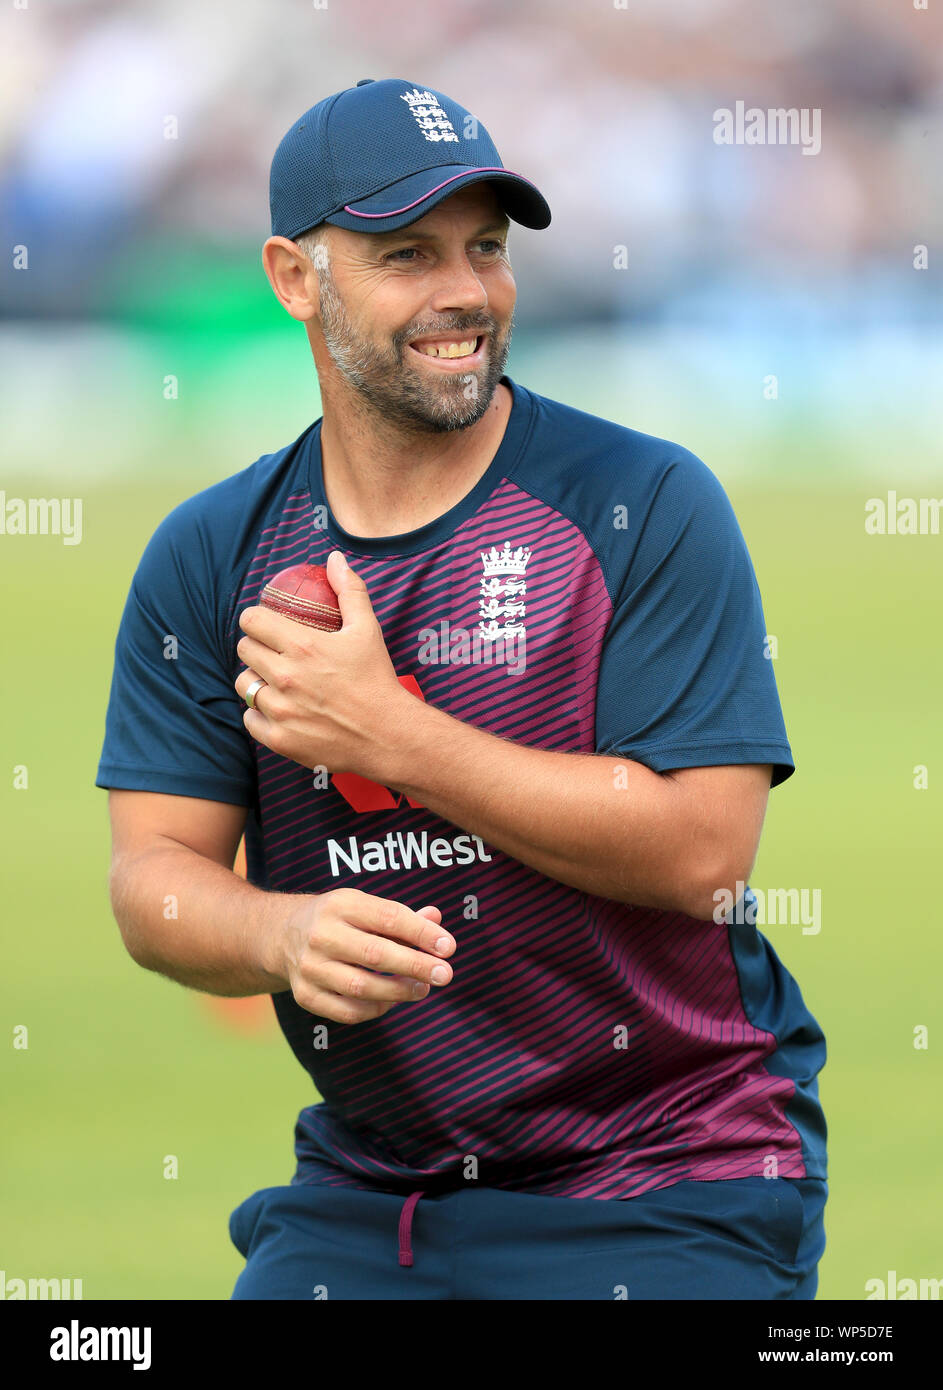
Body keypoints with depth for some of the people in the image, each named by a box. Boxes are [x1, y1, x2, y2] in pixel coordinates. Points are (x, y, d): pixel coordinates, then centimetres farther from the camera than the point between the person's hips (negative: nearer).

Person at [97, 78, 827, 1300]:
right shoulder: (211, 558, 4)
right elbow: (154, 878, -1)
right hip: (363, 1190, 4)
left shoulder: (645, 504, -8)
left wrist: (387, 735, -19)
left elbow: (702, 849, -16)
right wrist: (287, 936, -24)